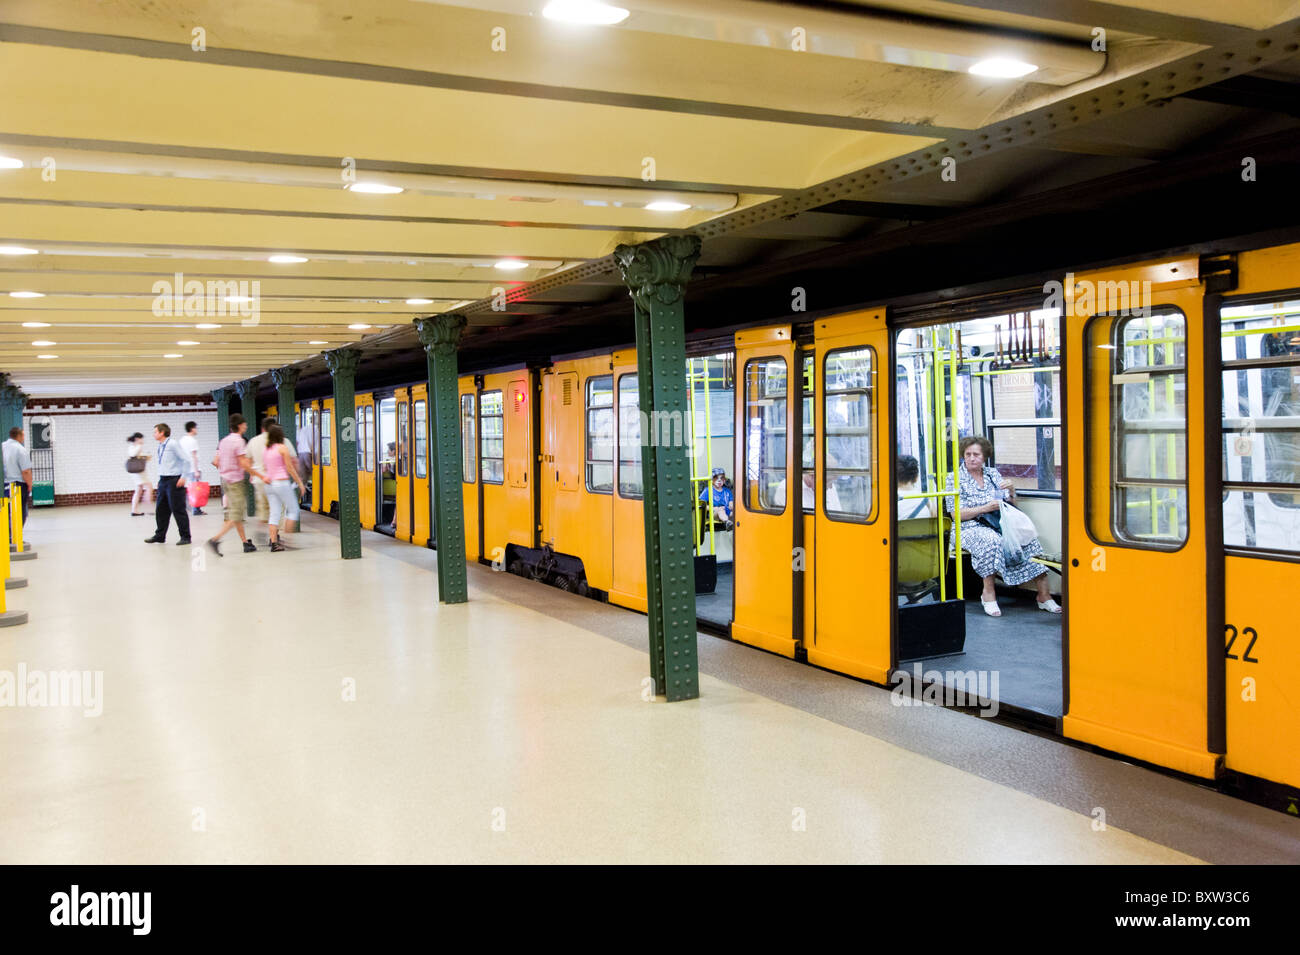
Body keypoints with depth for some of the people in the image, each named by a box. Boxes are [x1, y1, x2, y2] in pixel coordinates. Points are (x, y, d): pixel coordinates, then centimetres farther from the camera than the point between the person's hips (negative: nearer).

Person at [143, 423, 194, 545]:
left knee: (178, 509, -4)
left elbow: (186, 459, -14)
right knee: (161, 510, 12)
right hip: (163, 480, 8)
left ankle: (185, 536, 3)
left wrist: (183, 477, -17)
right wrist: (160, 478, 17)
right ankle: (160, 536, 21)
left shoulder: (173, 444, -11)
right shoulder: (160, 447, 13)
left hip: (174, 480, -8)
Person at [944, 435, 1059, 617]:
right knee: (991, 540, -38)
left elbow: (1011, 505, 18)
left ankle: (1043, 595, -20)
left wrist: (1011, 491, -4)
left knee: (1028, 538, -21)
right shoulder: (954, 479, 2)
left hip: (997, 525, 4)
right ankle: (988, 592, -27)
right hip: (969, 528, -4)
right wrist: (986, 508, -16)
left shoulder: (993, 473, 16)